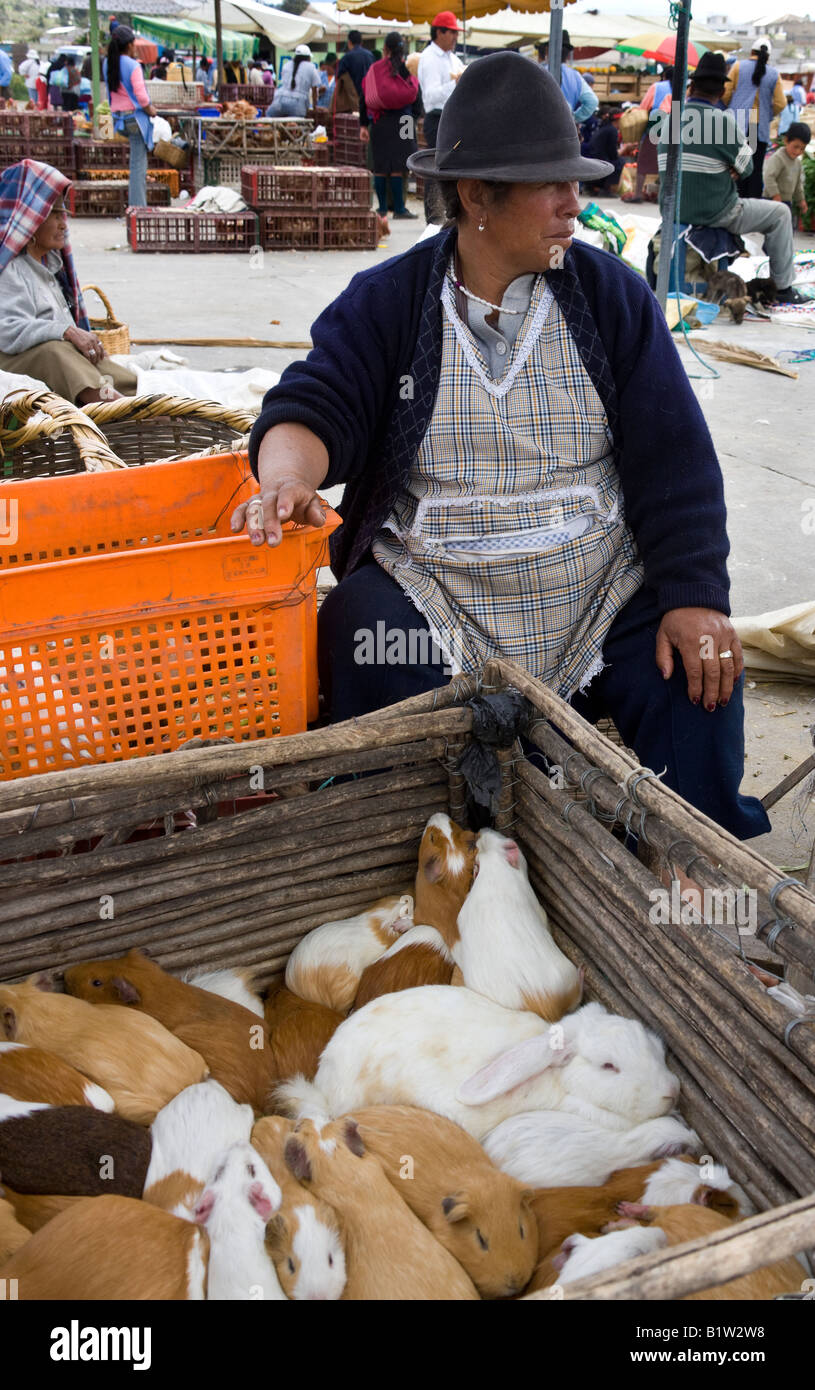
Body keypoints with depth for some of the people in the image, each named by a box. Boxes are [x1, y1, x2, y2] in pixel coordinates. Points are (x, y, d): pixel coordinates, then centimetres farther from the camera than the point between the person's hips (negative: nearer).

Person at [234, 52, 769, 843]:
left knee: (701, 682, -22)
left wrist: (695, 595, -10)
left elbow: (673, 456, 1)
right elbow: (314, 405, -8)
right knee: (355, 641, -28)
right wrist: (288, 475, -34)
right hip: (429, 590, 0)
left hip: (606, 595, 1)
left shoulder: (611, 295, 6)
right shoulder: (385, 303, 4)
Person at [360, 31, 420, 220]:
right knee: (397, 166, -3)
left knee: (380, 167, 7)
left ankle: (382, 208, 10)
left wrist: (363, 125, 11)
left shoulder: (373, 70, 6)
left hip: (378, 124, 3)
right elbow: (415, 97, -2)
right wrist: (414, 119, 8)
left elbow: (364, 98, 7)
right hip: (400, 123, -3)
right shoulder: (406, 68, -1)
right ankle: (399, 208, -4)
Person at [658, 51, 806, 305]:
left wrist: (728, 169, 7)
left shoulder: (669, 119, 5)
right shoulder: (722, 120, -15)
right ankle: (783, 289, 15)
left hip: (672, 213, 7)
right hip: (714, 214, -7)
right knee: (780, 214, 13)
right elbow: (746, 167, -4)